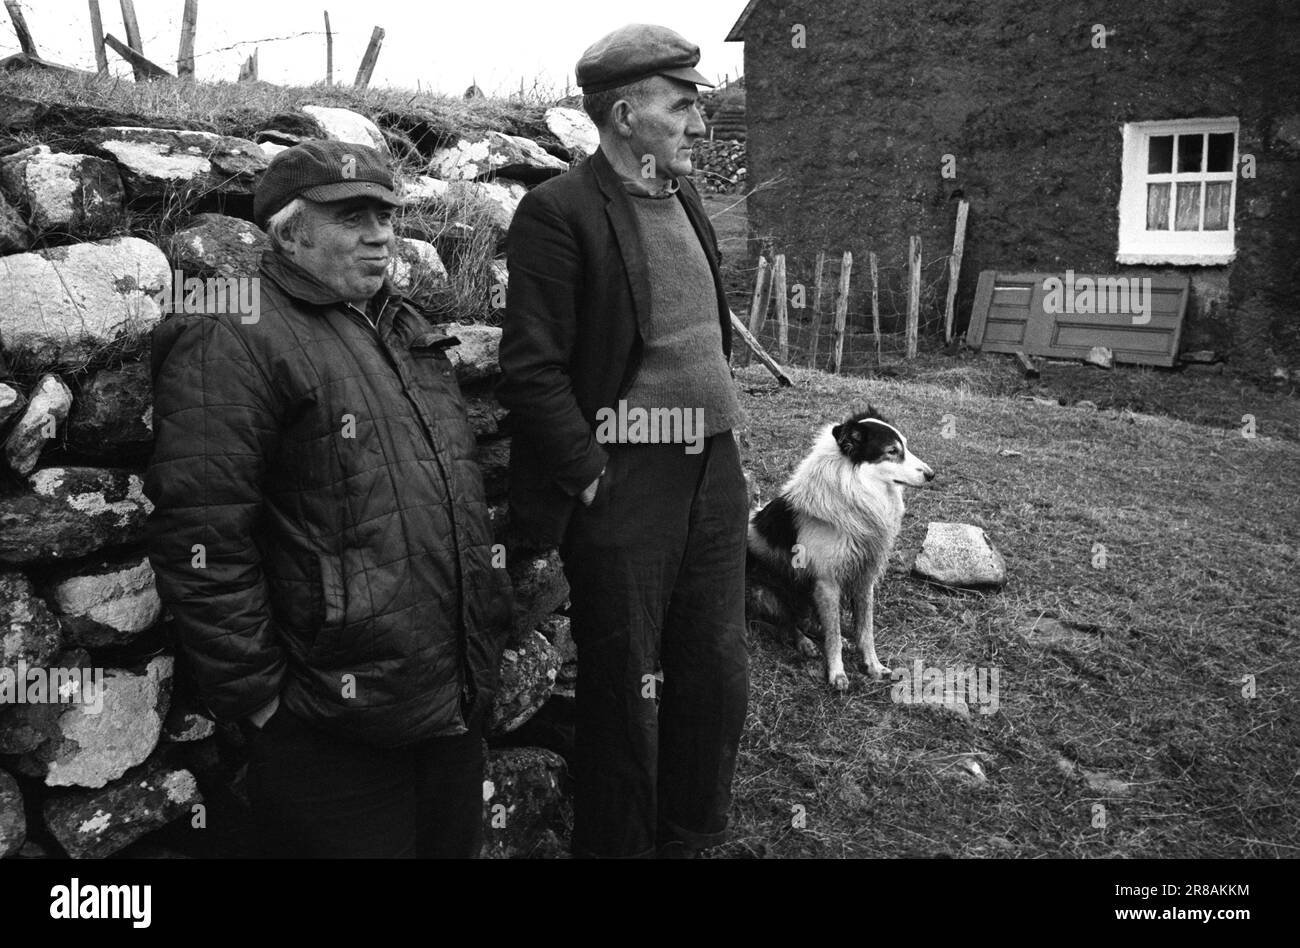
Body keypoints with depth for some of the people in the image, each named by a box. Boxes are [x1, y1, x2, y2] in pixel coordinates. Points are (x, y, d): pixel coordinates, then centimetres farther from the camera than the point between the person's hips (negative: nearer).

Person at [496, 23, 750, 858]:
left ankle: (693, 838, 34)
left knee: (718, 679, 15)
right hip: (625, 482, -7)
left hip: (716, 472, 7)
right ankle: (618, 844, 28)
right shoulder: (559, 211, -11)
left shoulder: (687, 197, 13)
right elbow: (533, 370, -15)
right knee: (625, 693, 7)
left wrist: (725, 431, 12)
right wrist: (592, 476, -15)